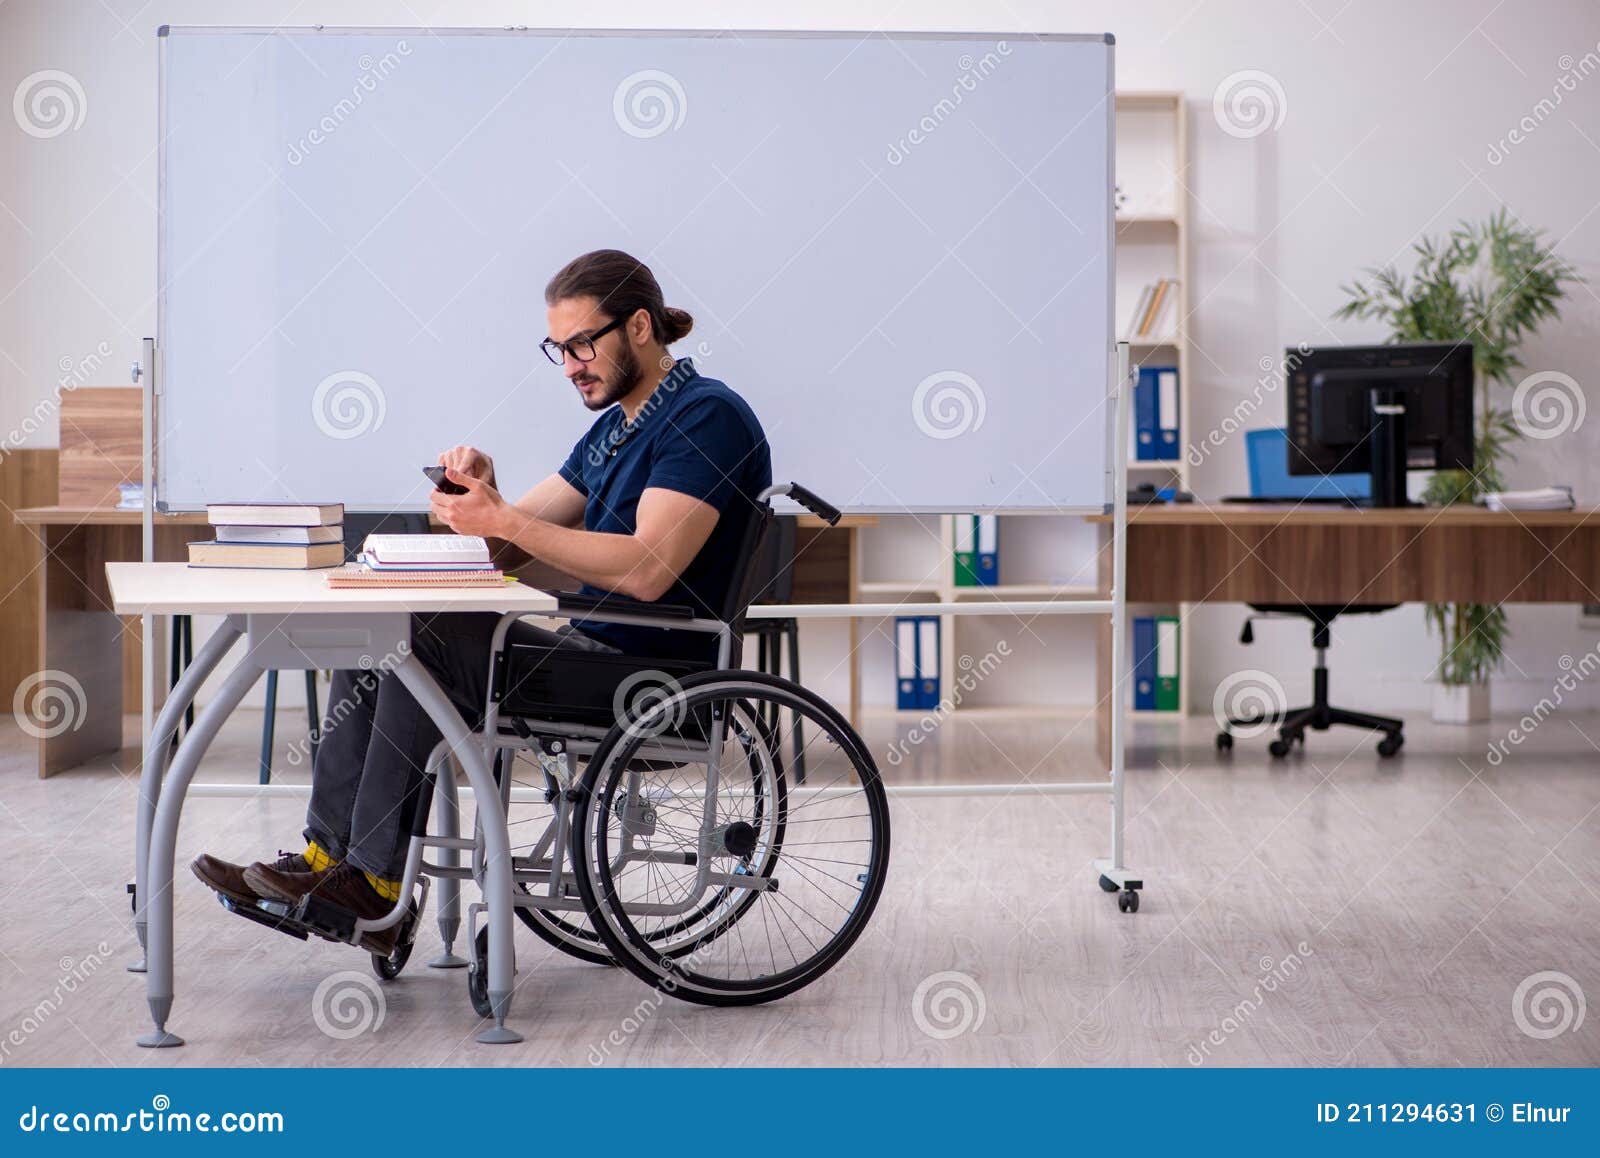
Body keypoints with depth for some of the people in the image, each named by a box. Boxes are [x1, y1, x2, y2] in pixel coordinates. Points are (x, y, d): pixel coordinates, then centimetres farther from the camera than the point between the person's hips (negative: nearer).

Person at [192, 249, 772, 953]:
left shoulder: (708, 415, -11)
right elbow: (506, 549, 17)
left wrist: (504, 519, -21)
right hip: (593, 651, 10)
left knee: (427, 642, -22)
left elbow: (646, 571, -24)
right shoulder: (613, 428, 19)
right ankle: (326, 856, -5)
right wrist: (480, 494, -6)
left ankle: (375, 884, -16)